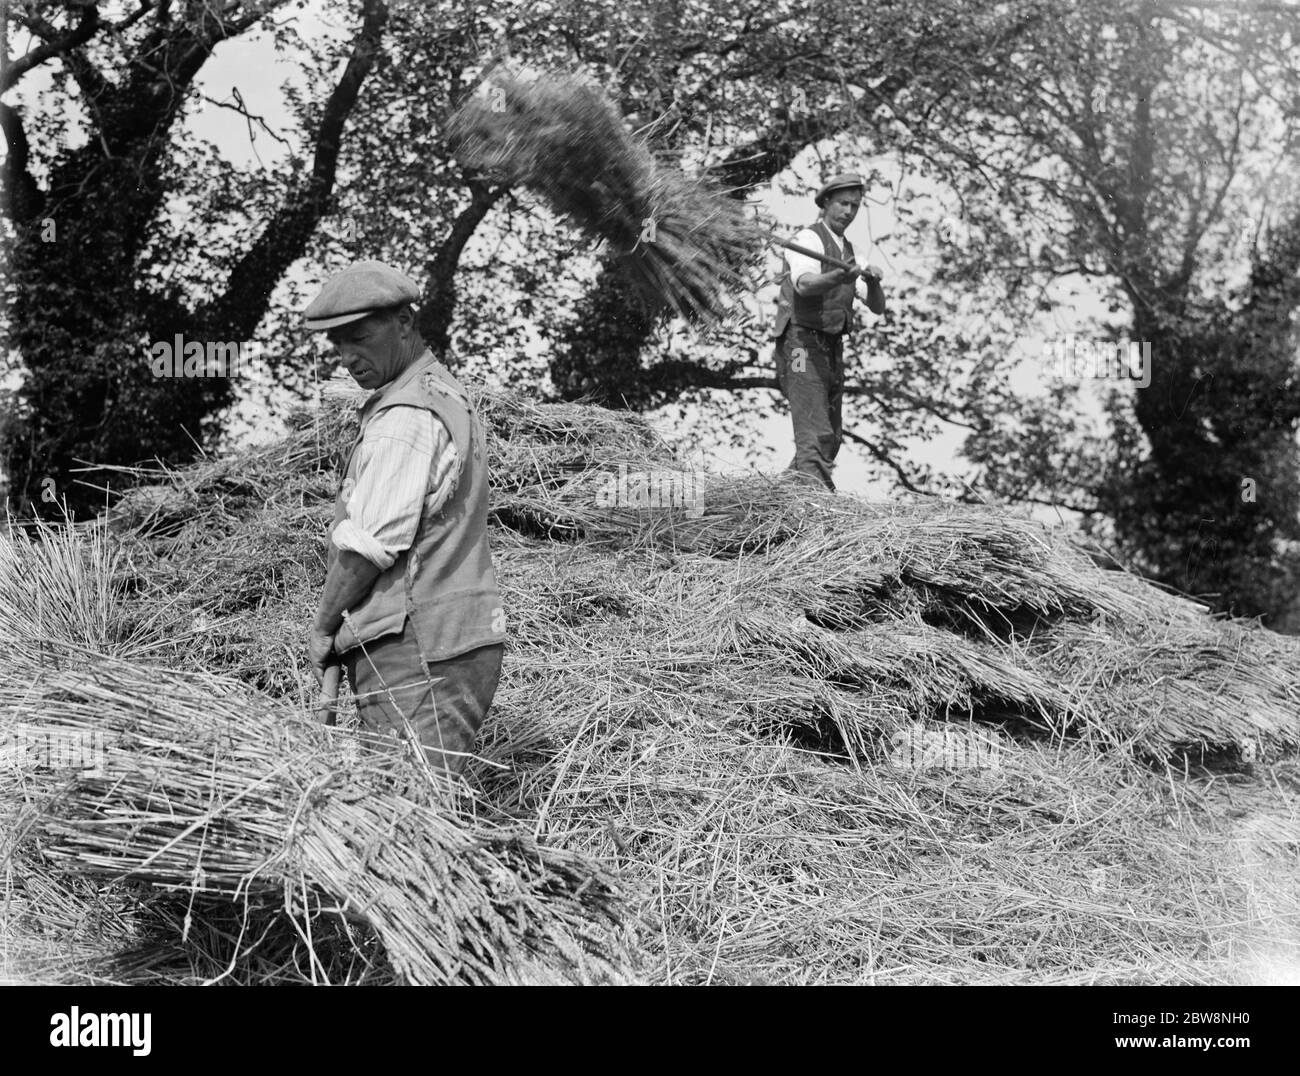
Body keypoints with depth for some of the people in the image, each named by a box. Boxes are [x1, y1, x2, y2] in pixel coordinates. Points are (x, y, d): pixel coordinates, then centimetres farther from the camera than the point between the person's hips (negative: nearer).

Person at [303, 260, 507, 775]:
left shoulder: (407, 417, -14)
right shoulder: (444, 393, 19)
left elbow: (369, 544, -15)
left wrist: (322, 629, 0)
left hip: (414, 655, -10)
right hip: (455, 644, 10)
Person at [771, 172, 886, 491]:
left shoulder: (847, 251, 17)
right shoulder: (808, 240, -8)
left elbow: (877, 307, 11)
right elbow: (804, 285, -29)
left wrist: (873, 281, -11)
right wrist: (839, 277, -49)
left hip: (832, 348, 9)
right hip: (803, 344, -9)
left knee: (832, 438, 12)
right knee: (815, 435, -19)